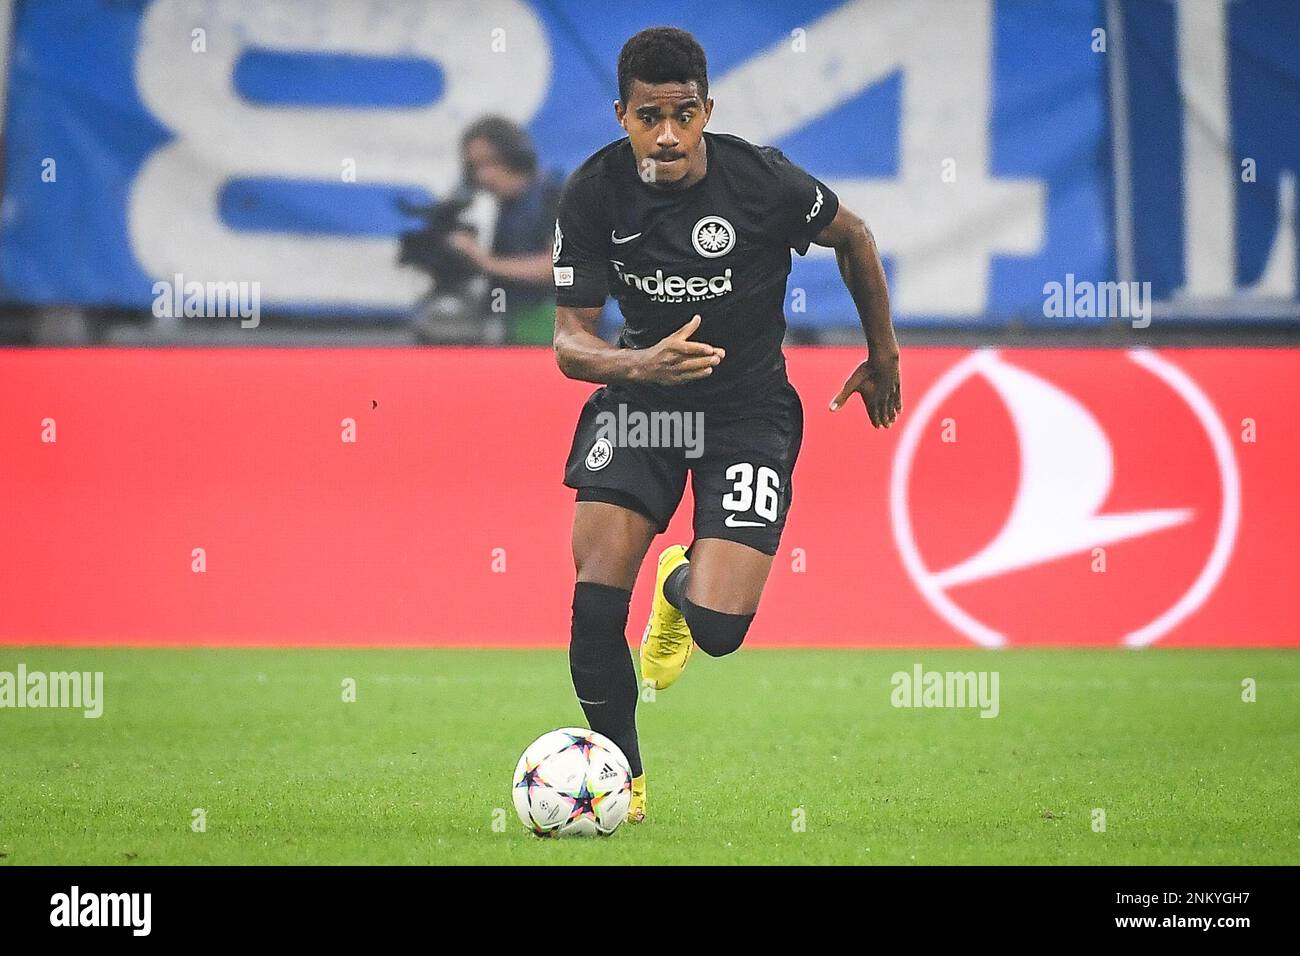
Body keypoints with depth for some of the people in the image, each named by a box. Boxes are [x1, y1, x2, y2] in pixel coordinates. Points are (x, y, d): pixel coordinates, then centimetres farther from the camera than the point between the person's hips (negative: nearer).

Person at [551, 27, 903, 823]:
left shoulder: (763, 180, -18)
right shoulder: (596, 192, -14)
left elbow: (854, 238, 3)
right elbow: (570, 341, -12)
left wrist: (884, 355, 13)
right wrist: (641, 364, -34)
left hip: (750, 406, -2)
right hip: (641, 391, 2)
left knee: (717, 629, -15)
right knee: (595, 601, -16)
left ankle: (682, 587, 25)